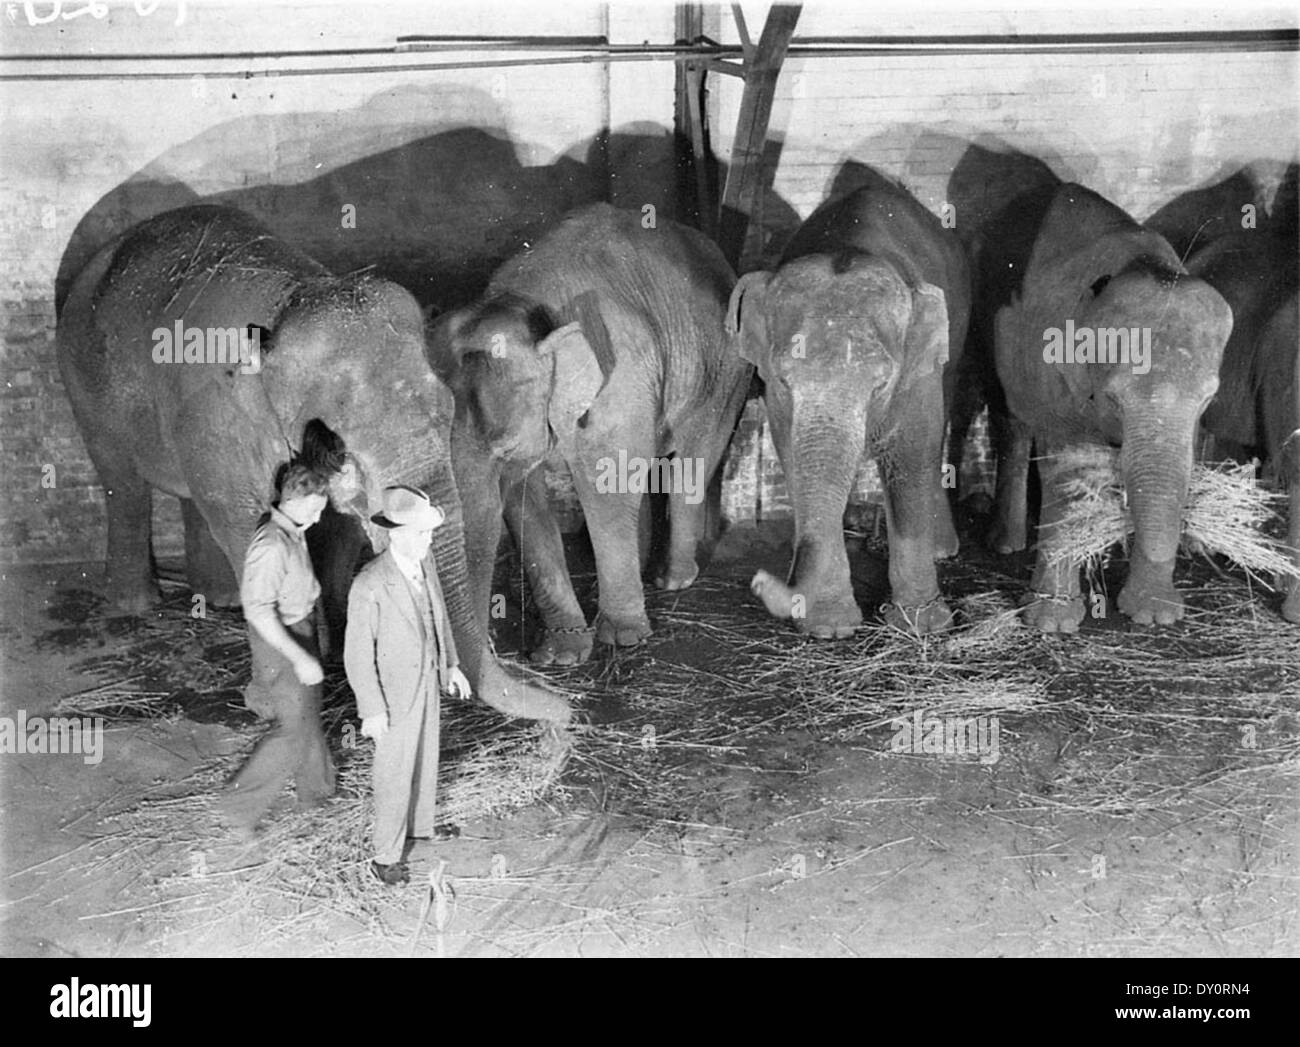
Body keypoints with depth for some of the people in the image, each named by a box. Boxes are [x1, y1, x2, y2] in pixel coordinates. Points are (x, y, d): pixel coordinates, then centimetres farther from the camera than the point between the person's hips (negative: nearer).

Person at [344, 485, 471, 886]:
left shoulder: (424, 559, -10)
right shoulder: (370, 585, -32)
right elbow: (357, 653, -23)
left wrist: (451, 664, 14)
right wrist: (371, 711, -19)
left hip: (427, 680, 7)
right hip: (394, 692, -7)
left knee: (424, 757, 25)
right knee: (396, 773, 8)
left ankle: (419, 823, 49)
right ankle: (386, 857, 27)